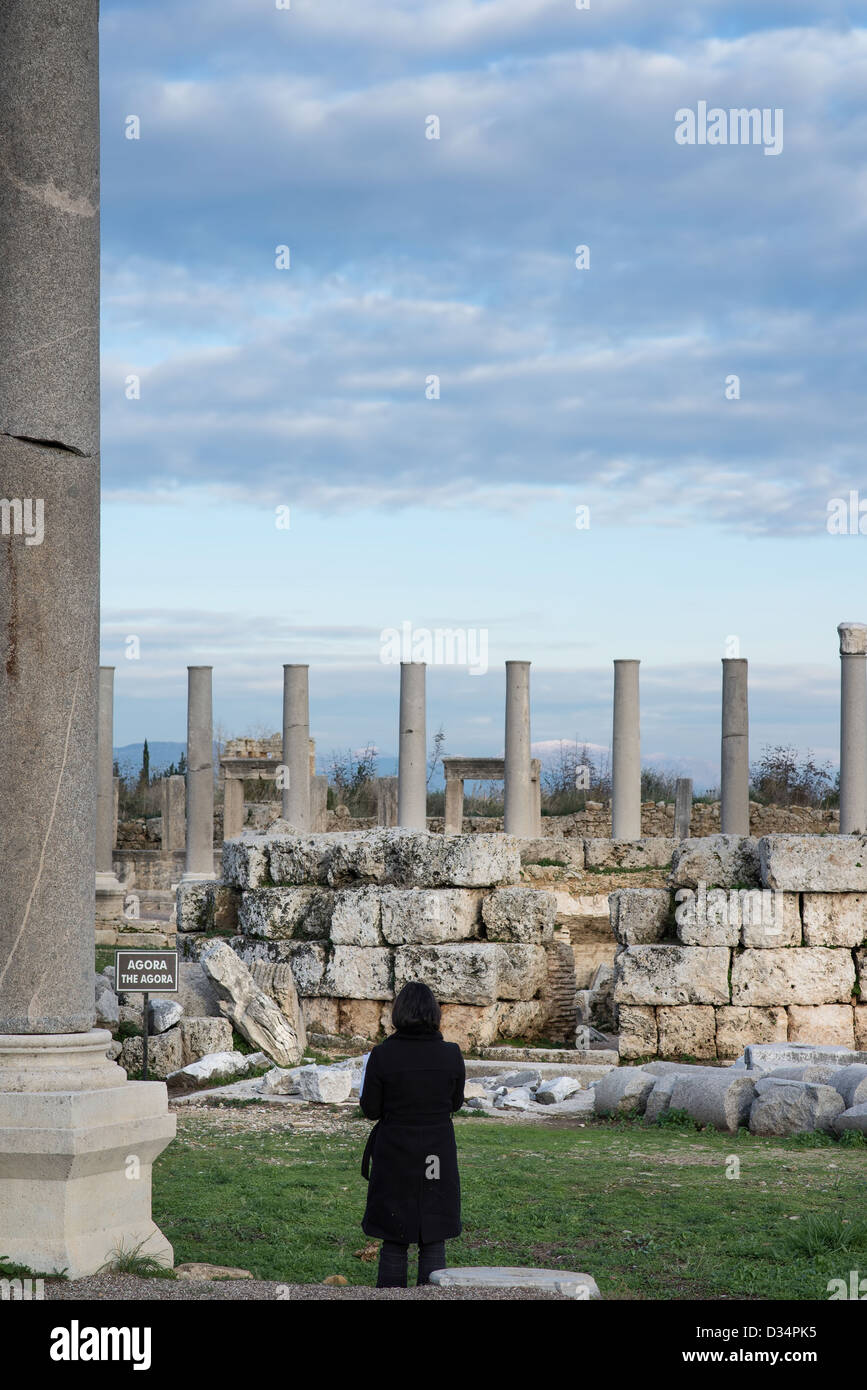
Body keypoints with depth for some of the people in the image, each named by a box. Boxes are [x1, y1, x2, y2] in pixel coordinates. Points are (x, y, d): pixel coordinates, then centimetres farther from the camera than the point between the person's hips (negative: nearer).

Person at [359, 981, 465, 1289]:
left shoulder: (382, 1055, -12)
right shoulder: (451, 1055, -7)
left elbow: (371, 1110, -6)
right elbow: (456, 1103, 6)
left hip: (394, 1158, -1)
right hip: (439, 1155, 1)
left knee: (394, 1242, 9)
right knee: (434, 1240, 9)